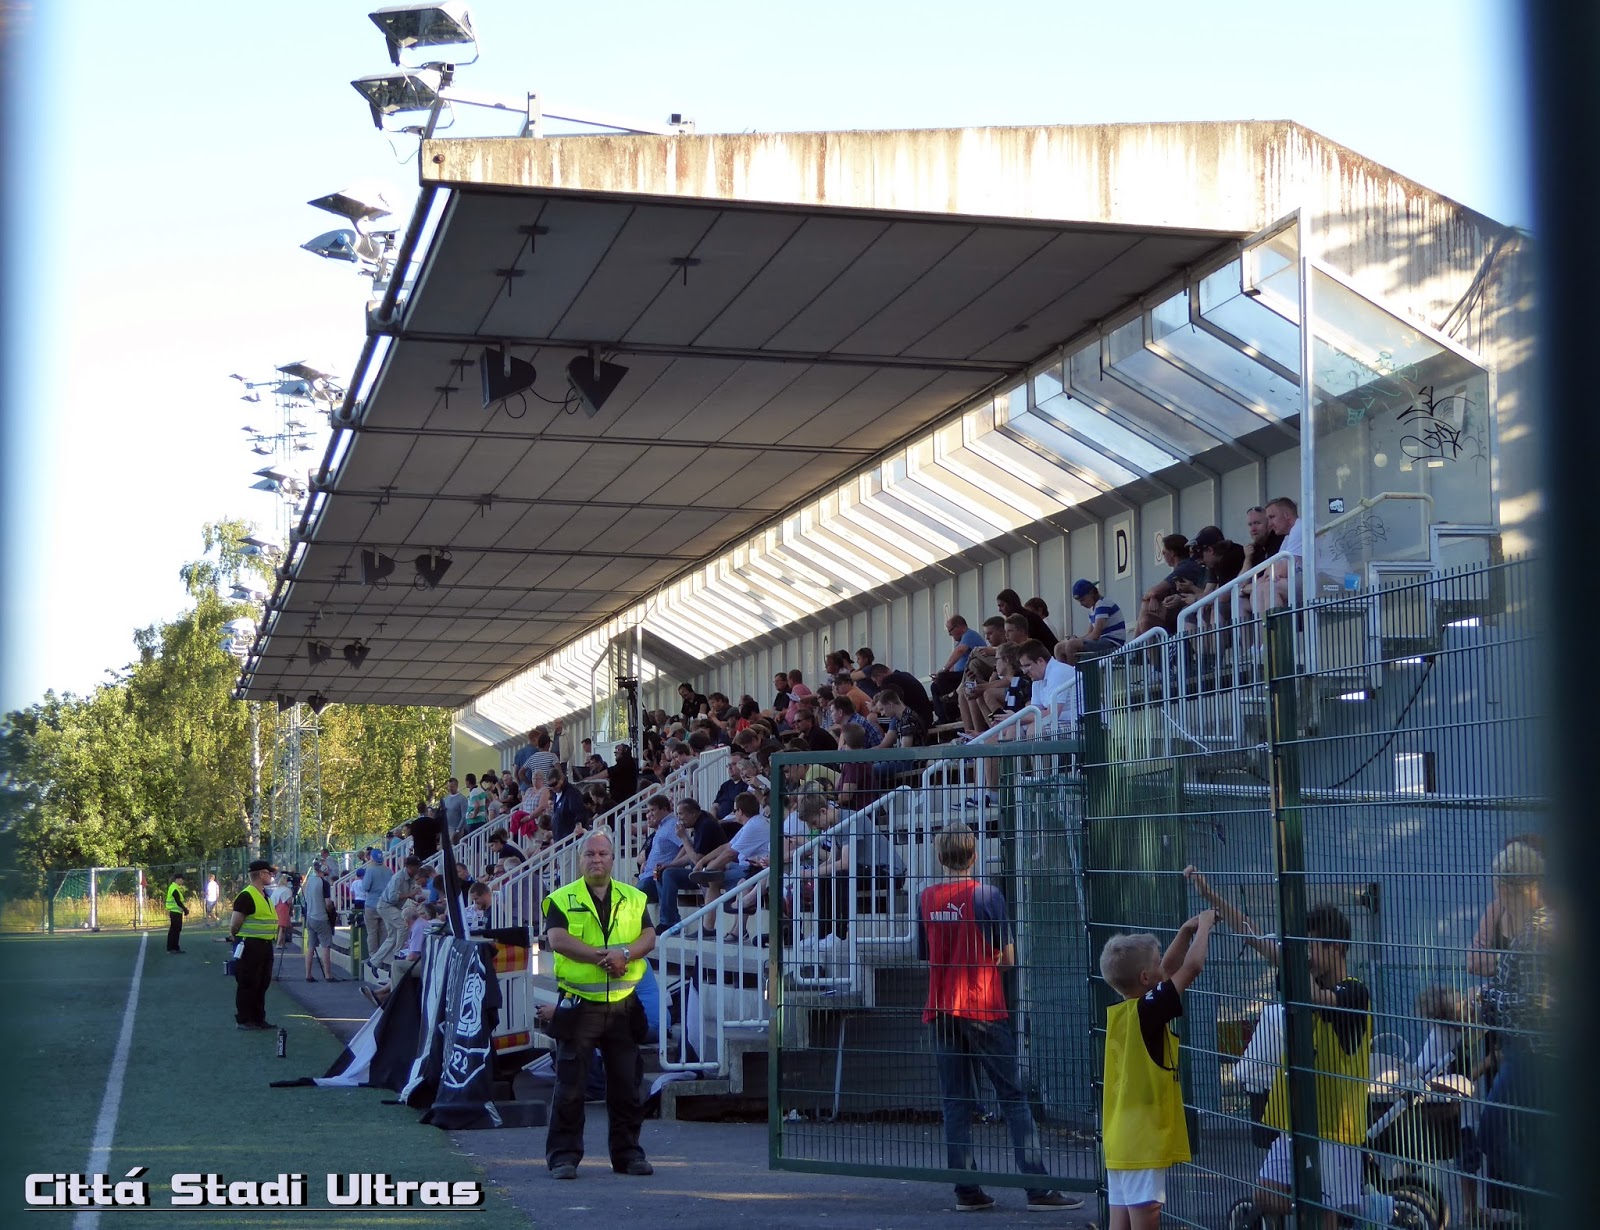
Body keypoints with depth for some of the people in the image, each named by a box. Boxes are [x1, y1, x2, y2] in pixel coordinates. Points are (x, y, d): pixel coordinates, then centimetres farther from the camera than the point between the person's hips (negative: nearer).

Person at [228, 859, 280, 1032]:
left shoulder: (265, 895, 14)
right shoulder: (246, 897, -16)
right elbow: (234, 925, -15)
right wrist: (237, 939, -2)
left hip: (265, 945, 9)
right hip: (250, 946, -9)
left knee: (262, 984, 14)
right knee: (247, 984, -2)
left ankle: (258, 1018, 22)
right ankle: (243, 1020, 5)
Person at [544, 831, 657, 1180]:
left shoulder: (634, 898, 13)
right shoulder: (562, 899, 3)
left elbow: (649, 938, 2)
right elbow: (557, 940, -12)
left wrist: (624, 952, -18)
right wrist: (602, 956, -19)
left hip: (623, 1004, 3)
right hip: (578, 1004, -3)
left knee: (626, 1082, 6)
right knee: (570, 1083, -3)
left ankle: (627, 1152, 15)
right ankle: (563, 1155, 3)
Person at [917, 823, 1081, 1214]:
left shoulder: (926, 899, 5)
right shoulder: (986, 895, -8)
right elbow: (1007, 958, -7)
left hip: (940, 1011, 4)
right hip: (983, 1009, -4)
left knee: (955, 1103, 8)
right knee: (1014, 1098, 1)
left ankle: (966, 1191, 7)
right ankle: (1038, 1189, -2)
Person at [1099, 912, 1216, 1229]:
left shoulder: (1119, 1012, 9)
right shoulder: (1147, 1011, -14)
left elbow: (1169, 969, 22)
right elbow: (1193, 966, -15)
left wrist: (1187, 931, 18)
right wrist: (1204, 925, 0)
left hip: (1120, 1141, 9)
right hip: (1144, 1142, -8)